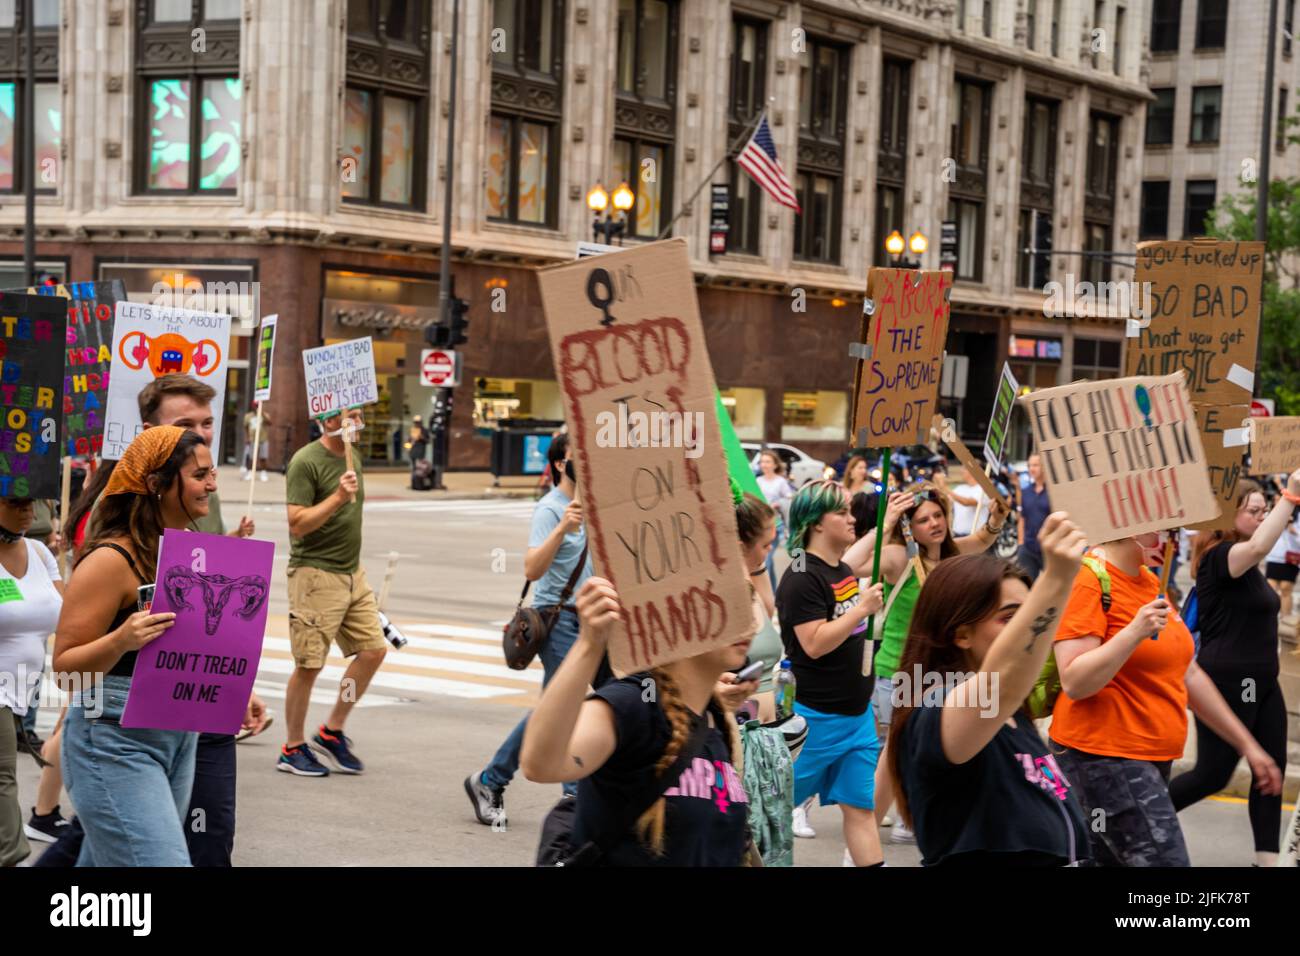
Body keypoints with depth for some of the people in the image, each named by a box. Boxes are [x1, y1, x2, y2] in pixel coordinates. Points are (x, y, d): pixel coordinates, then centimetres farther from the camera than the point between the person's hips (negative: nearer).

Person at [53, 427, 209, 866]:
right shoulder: (112, 559, -15)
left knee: (105, 862, 14)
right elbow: (65, 665, -14)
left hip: (179, 739, 8)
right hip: (115, 743, -8)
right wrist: (121, 639, -32)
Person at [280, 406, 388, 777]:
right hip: (315, 574, -8)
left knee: (373, 649, 3)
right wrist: (338, 497, -27)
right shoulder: (306, 462, -12)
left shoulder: (352, 458, 14)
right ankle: (293, 749, 10)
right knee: (309, 664, -4)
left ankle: (332, 732, 16)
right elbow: (297, 523, -18)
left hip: (353, 572, 8)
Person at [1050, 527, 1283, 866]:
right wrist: (1135, 632, -28)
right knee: (1164, 859, -15)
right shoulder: (1090, 582, -13)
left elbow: (1189, 675, 20)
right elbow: (1074, 683, -20)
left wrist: (1246, 743, 19)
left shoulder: (1151, 583, 14)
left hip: (1151, 758, 9)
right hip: (1103, 754, -9)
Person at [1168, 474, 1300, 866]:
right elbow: (1259, 547, -39)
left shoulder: (1243, 565, 10)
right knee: (1212, 775, -1)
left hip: (1260, 682, 9)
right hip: (1227, 683, -9)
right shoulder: (1218, 557, -20)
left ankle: (1268, 858, 13)